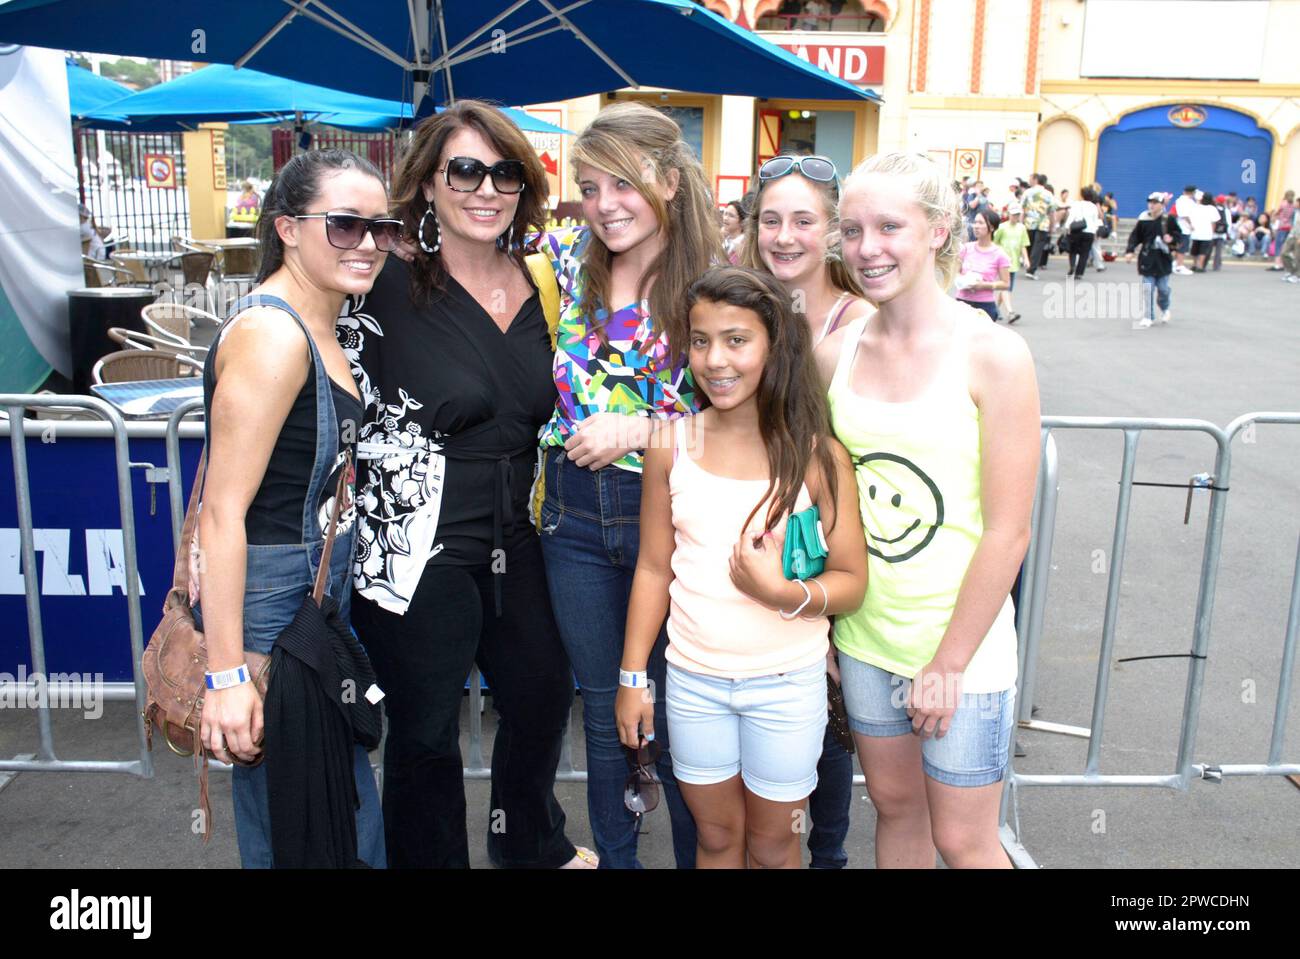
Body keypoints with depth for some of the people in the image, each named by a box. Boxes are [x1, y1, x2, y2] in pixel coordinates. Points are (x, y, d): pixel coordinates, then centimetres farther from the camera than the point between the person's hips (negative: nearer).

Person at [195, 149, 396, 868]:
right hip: (269, 598, -9)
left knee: (347, 799, 19)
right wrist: (228, 675, -23)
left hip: (322, 589, 9)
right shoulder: (271, 334, -20)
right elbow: (223, 512, -22)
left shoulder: (319, 324, 9)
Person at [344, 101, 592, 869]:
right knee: (426, 731, 10)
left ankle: (533, 844, 49)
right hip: (418, 552, -6)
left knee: (543, 695, 22)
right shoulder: (389, 288, -13)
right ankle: (434, 857, 37)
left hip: (516, 542, 6)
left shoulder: (537, 284, 4)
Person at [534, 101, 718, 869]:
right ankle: (614, 854, 38)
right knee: (604, 710, 18)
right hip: (575, 513, 4)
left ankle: (699, 854, 34)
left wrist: (638, 430, -18)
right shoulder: (568, 257, 1)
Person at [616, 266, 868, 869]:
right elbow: (653, 569, 3)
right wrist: (632, 677, 4)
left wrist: (784, 593, -26)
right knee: (715, 834, 20)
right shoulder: (672, 444, -5)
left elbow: (852, 583, -6)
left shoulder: (817, 456, -11)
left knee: (772, 843, 17)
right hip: (693, 679, 2)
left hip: (787, 683, -1)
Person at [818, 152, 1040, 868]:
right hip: (865, 635, 4)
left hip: (962, 643, -4)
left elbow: (1008, 532, -14)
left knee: (961, 840, 9)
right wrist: (822, 624, 6)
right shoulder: (834, 353, -1)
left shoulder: (993, 355, -14)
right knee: (894, 805, 20)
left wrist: (948, 664, -13)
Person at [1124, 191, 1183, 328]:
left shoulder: (1169, 219, -4)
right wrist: (1129, 251, -11)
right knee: (1148, 289, -3)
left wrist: (1171, 238, -15)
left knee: (1163, 288, 5)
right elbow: (1135, 236, 0)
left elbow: (1179, 234, 6)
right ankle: (1148, 317, 4)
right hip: (1147, 258, 0)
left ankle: (1165, 310, 34)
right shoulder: (1143, 219, -3)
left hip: (1163, 259, 0)